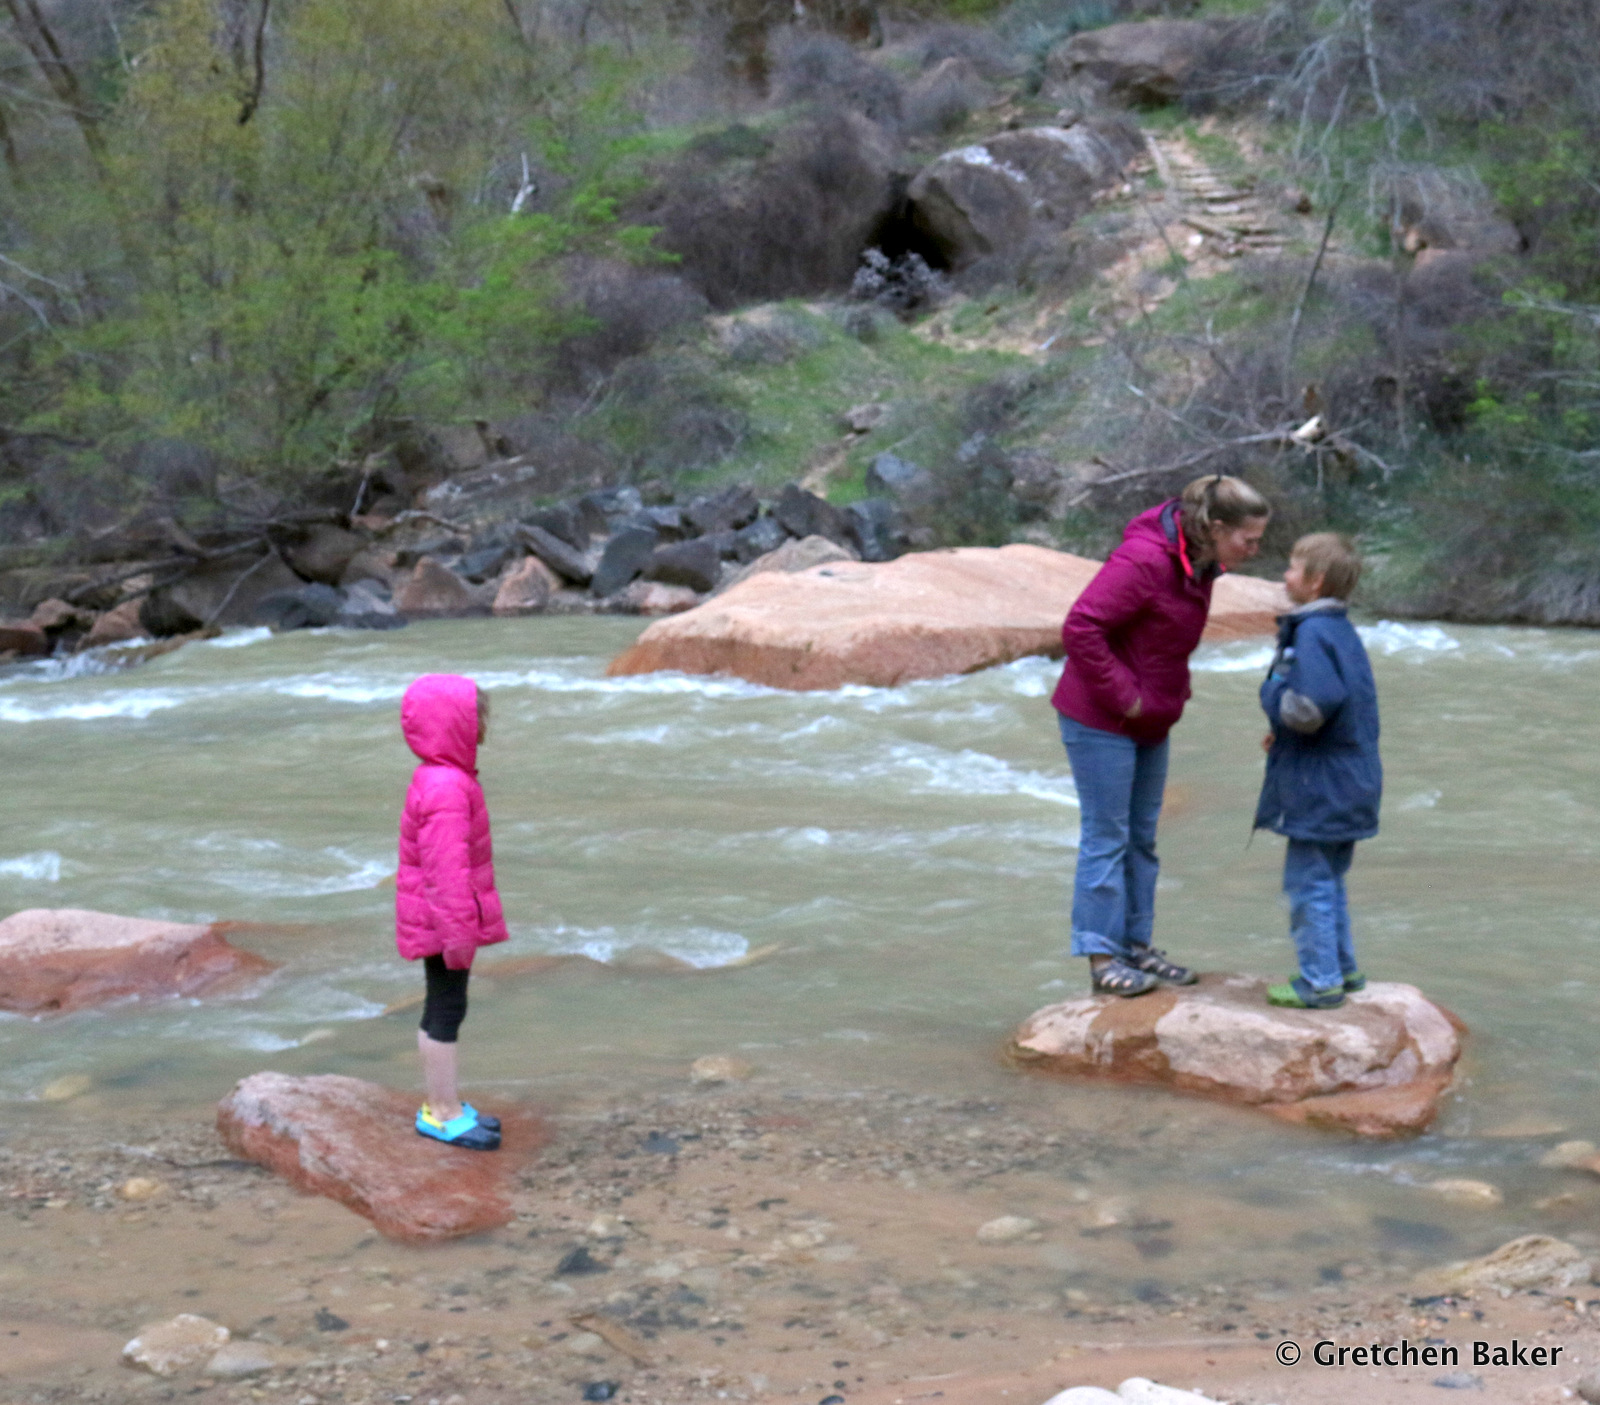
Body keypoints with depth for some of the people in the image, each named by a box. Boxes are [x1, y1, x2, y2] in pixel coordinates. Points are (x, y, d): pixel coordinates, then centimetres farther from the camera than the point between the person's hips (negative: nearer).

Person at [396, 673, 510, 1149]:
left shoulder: (437, 779, 10)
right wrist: (458, 933, -24)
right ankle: (442, 1113, 7)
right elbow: (446, 869, -26)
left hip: (446, 921, 10)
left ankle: (445, 1105, 26)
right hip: (443, 924, -10)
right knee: (445, 1011, -2)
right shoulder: (446, 790, -24)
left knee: (444, 1009, 16)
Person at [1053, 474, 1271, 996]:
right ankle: (1102, 959, 5)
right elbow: (1080, 629, -29)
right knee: (1107, 837, -3)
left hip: (1148, 720, 9)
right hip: (1101, 720, -9)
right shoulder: (1144, 561, -26)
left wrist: (1175, 692, 8)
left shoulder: (1198, 562, 4)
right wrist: (1123, 697, -22)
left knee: (1142, 837, 15)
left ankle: (1136, 945, 25)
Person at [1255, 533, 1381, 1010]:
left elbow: (1315, 702, -31)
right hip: (1350, 780, 10)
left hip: (1320, 783, -10)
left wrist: (1276, 695, -12)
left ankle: (1320, 981, 5)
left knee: (1308, 880, -1)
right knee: (1329, 880, 21)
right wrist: (1286, 731, 11)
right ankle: (1342, 968, 30)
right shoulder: (1343, 631, 11)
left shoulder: (1311, 633, -19)